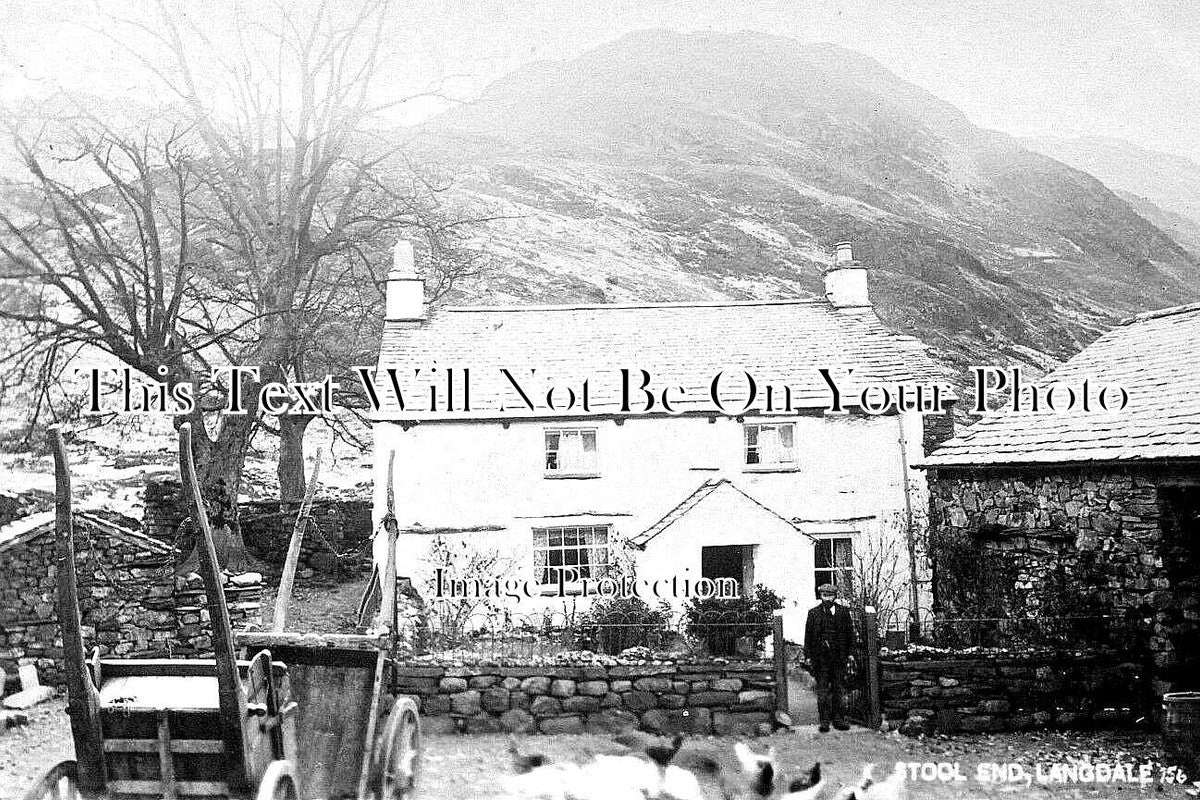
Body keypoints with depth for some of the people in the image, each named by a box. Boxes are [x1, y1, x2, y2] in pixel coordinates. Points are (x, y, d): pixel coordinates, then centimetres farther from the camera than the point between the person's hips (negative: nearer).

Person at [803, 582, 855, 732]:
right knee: (822, 690, 1)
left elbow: (850, 634, 11)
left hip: (839, 657, 1)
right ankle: (824, 722, 5)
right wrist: (808, 655, 1)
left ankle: (839, 720, 13)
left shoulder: (843, 612, 8)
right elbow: (808, 635, 6)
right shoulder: (813, 613, 6)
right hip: (820, 657, -1)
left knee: (839, 689, 5)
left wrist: (850, 652, 4)